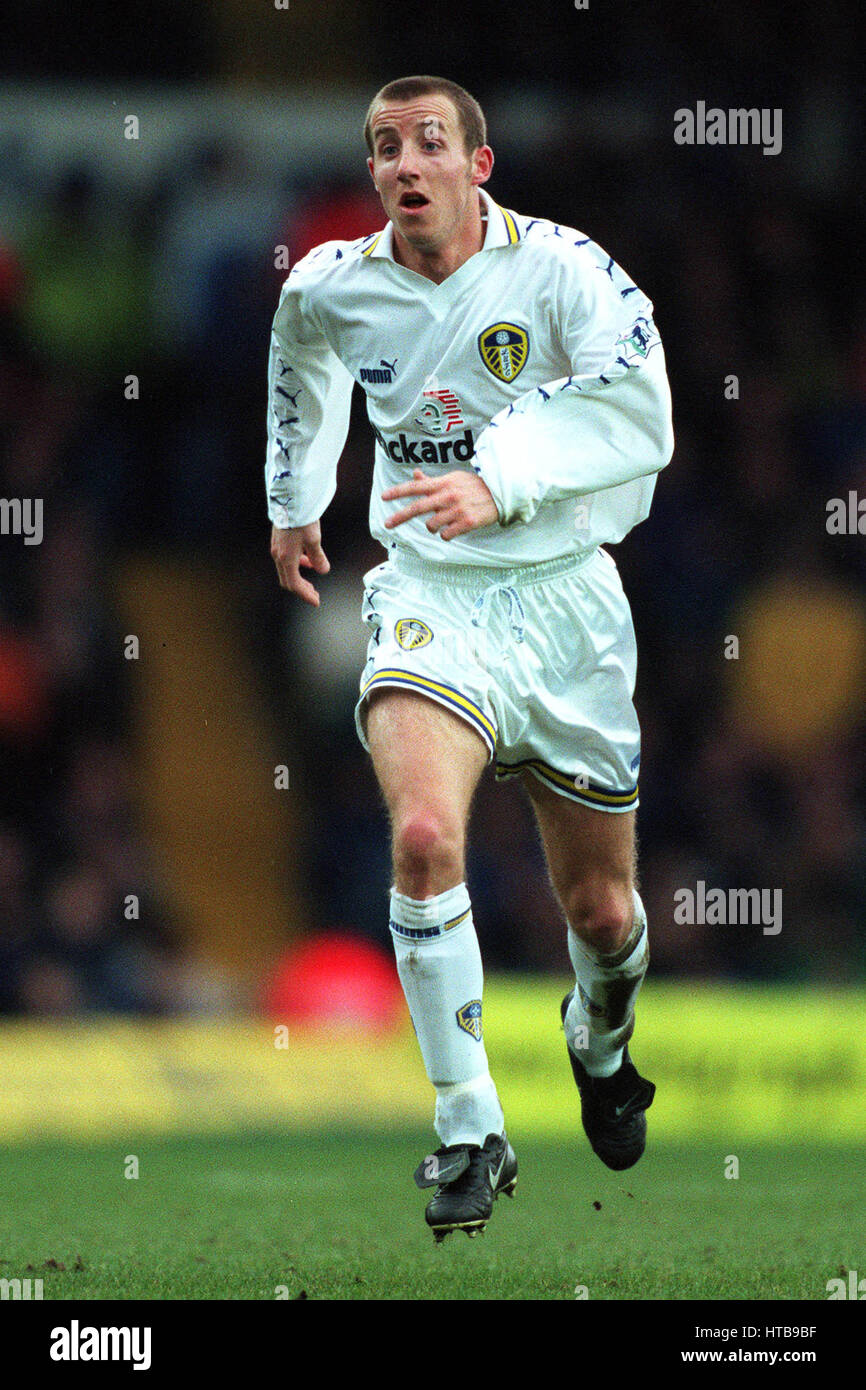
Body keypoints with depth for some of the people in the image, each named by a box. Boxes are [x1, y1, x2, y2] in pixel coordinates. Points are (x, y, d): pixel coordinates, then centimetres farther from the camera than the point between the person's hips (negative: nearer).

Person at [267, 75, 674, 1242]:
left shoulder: (562, 269, -14)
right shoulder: (330, 289, -2)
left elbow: (639, 420, -28)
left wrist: (500, 485, -38)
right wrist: (292, 505, 31)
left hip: (564, 593, -1)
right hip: (428, 593, 1)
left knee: (602, 911, 10)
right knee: (423, 832, -28)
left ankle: (601, 1046, 48)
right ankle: (469, 1133, -19)